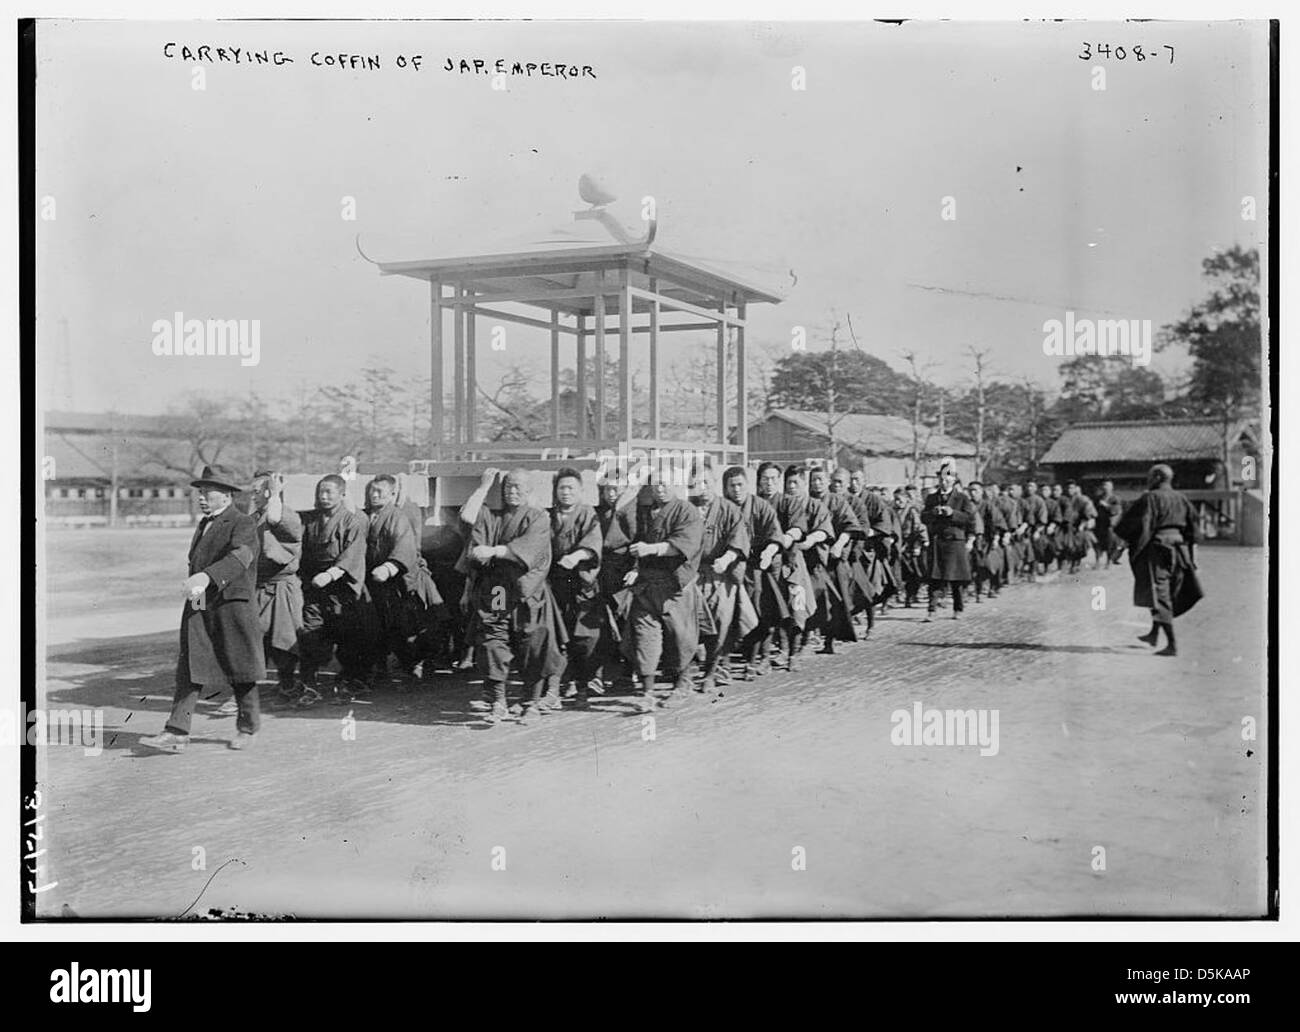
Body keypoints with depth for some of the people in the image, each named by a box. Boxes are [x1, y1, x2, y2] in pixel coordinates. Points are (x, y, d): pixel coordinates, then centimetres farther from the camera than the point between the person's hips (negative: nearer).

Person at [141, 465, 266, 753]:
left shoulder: (244, 524, -10)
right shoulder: (204, 524, 18)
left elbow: (239, 557, -28)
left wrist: (206, 577, -42)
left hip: (232, 607, -7)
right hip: (197, 609, 7)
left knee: (239, 671, 6)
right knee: (188, 670, -2)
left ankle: (248, 727, 23)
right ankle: (176, 733, -5)